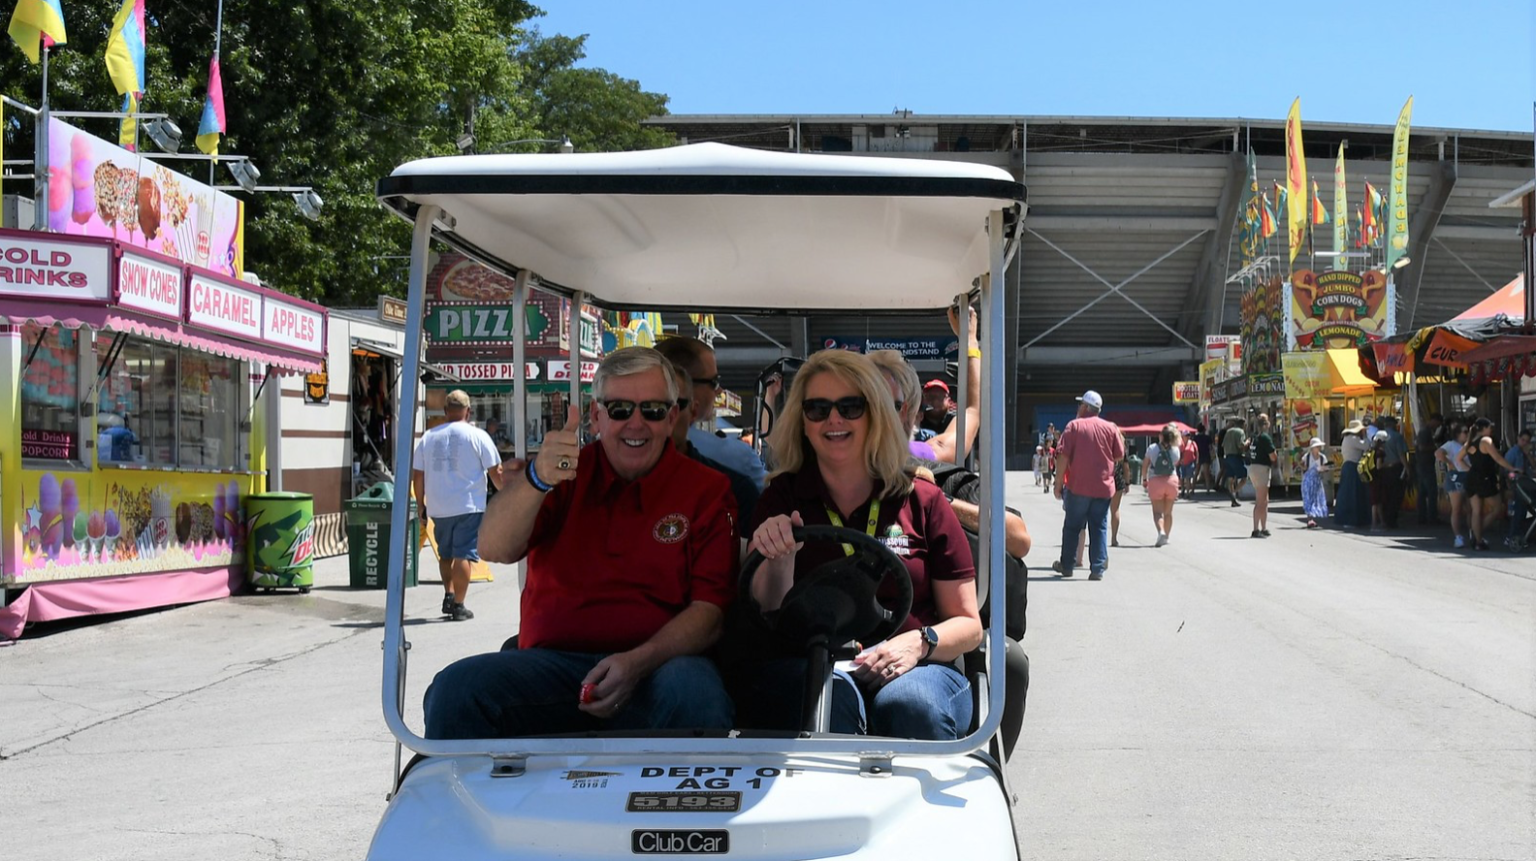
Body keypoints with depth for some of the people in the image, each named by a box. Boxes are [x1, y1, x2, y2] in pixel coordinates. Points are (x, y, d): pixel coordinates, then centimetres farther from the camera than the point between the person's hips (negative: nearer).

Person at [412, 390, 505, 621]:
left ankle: (448, 595, 16)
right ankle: (458, 605, -4)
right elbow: (495, 472, -4)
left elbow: (417, 475, 8)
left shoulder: (428, 437, 7)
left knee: (445, 554, 21)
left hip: (438, 509, 4)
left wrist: (421, 505, 18)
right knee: (463, 555, -2)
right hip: (468, 507, -4)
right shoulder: (477, 436, -4)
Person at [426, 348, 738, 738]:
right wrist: (536, 479, -22)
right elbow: (494, 549, -2)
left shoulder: (706, 490, 9)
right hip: (552, 660, 2)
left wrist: (638, 662, -19)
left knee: (695, 692, -36)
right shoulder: (566, 472, 14)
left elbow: (710, 611, -1)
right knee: (456, 688, -25)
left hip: (659, 664, -2)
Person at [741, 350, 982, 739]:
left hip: (912, 668, 1)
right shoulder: (783, 499, 10)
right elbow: (768, 620, 1)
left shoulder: (923, 502, 9)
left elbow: (968, 624, 10)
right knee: (833, 698, -35)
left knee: (910, 703, -34)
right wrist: (778, 559, -20)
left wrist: (919, 643, -12)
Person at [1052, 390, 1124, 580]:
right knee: (1099, 528, 5)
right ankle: (1097, 569, 0)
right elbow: (1119, 455, 8)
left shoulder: (1074, 426, -4)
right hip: (1104, 487, 2)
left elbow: (1064, 456, -9)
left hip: (1078, 487, -2)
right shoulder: (1110, 428, 3)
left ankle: (1066, 565, 18)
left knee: (1072, 527, 10)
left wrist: (1059, 482, -4)